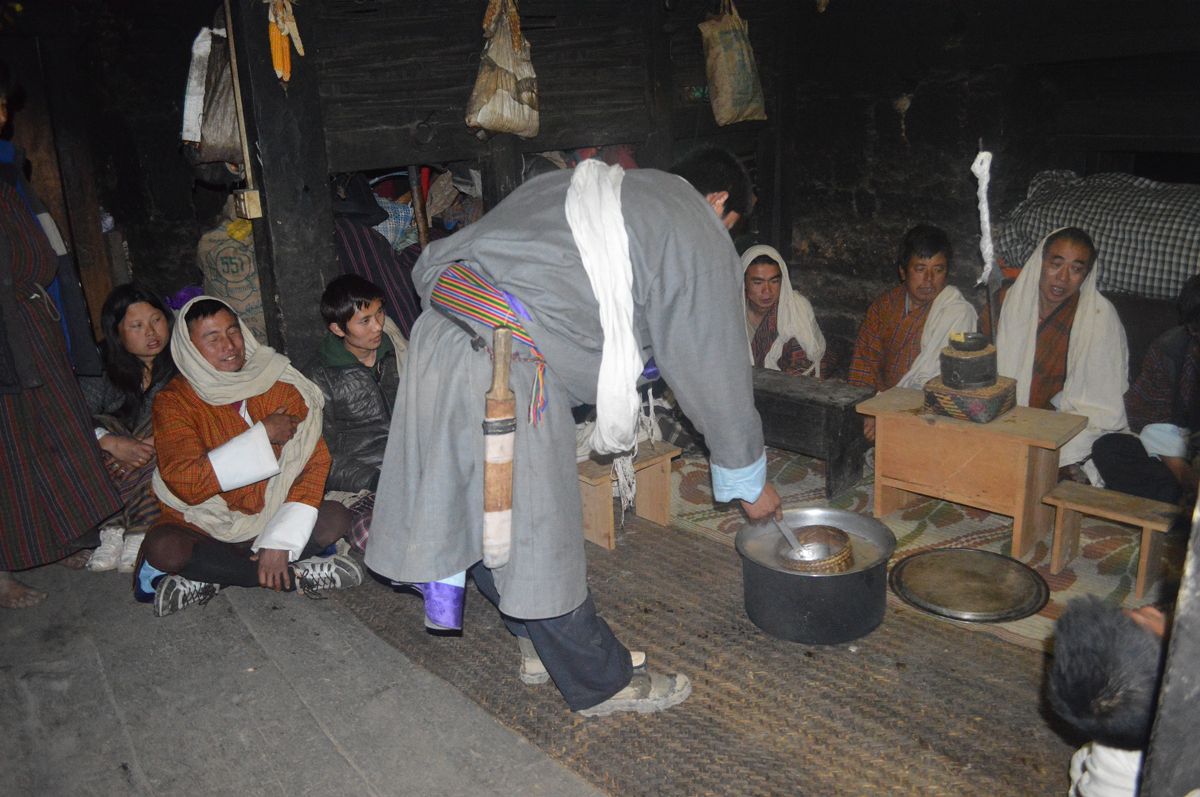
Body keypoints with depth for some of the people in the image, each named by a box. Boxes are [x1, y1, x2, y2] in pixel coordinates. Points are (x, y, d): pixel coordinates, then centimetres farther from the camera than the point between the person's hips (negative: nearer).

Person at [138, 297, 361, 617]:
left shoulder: (278, 382, -4)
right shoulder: (174, 401, -9)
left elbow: (316, 460, -11)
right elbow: (186, 483, -23)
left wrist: (280, 540, -22)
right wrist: (263, 434, -22)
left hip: (269, 519, 2)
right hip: (203, 527, -2)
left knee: (335, 519, -22)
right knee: (161, 547, -33)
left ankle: (211, 577, -19)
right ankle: (296, 574, -25)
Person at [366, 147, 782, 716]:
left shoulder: (578, 187, 26)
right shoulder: (698, 234, 4)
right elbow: (716, 370, 7)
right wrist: (751, 482, 18)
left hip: (438, 338, 9)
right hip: (507, 365, -9)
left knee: (478, 517, 18)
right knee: (536, 538, 5)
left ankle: (542, 642, 39)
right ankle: (602, 684, 25)